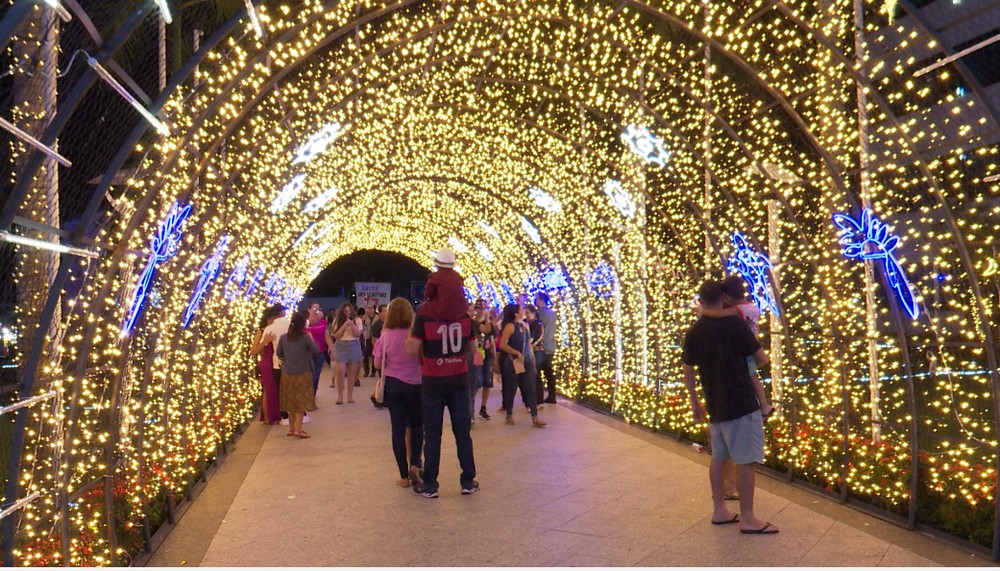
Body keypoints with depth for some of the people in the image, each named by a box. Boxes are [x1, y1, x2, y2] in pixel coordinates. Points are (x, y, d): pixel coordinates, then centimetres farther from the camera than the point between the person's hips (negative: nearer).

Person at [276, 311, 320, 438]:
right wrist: (311, 338, 5)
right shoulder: (305, 337, -15)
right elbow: (316, 350, -7)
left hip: (287, 374, 4)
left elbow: (278, 354, 6)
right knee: (301, 402, 3)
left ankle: (291, 428, 22)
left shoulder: (283, 338, -4)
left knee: (291, 402, 16)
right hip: (302, 374, -4)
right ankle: (297, 429, -5)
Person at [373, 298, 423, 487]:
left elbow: (378, 363, -2)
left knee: (398, 428, 6)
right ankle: (414, 463, 8)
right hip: (415, 384, 0)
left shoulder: (385, 336, -7)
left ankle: (404, 475, 9)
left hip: (393, 385, 1)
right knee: (417, 425, 21)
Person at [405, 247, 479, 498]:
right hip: (459, 379, 2)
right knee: (462, 432, 10)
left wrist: (413, 327, 3)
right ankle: (468, 481, 16)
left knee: (432, 434, 5)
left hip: (433, 381, -2)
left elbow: (412, 349, -12)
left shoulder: (425, 315, -11)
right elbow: (473, 346, 10)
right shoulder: (465, 315, 0)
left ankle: (429, 485, 12)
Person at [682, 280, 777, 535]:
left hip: (715, 405, 6)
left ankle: (719, 510, 24)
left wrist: (695, 403, 19)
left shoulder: (694, 332, 4)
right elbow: (762, 358, -4)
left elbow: (688, 372, 9)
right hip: (741, 403, -6)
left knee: (718, 457, 16)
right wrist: (750, 361, 19)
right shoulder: (734, 323, -10)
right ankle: (747, 518, 4)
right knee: (745, 460, -1)